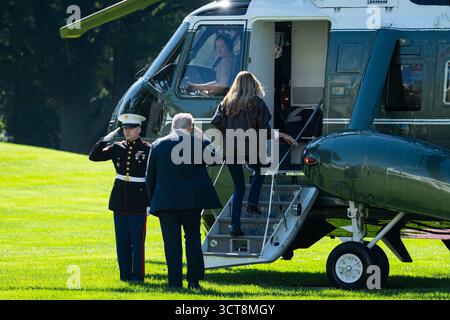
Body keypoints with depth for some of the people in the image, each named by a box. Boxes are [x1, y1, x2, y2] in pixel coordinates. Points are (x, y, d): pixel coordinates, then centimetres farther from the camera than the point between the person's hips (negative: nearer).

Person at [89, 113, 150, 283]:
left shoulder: (147, 150, -4)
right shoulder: (118, 148, 9)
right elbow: (94, 156, 6)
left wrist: (151, 202, -6)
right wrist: (107, 139, -4)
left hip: (138, 202, -5)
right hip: (120, 201, 5)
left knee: (137, 240, -3)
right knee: (122, 240, 7)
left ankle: (138, 274, 3)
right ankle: (125, 274, 13)